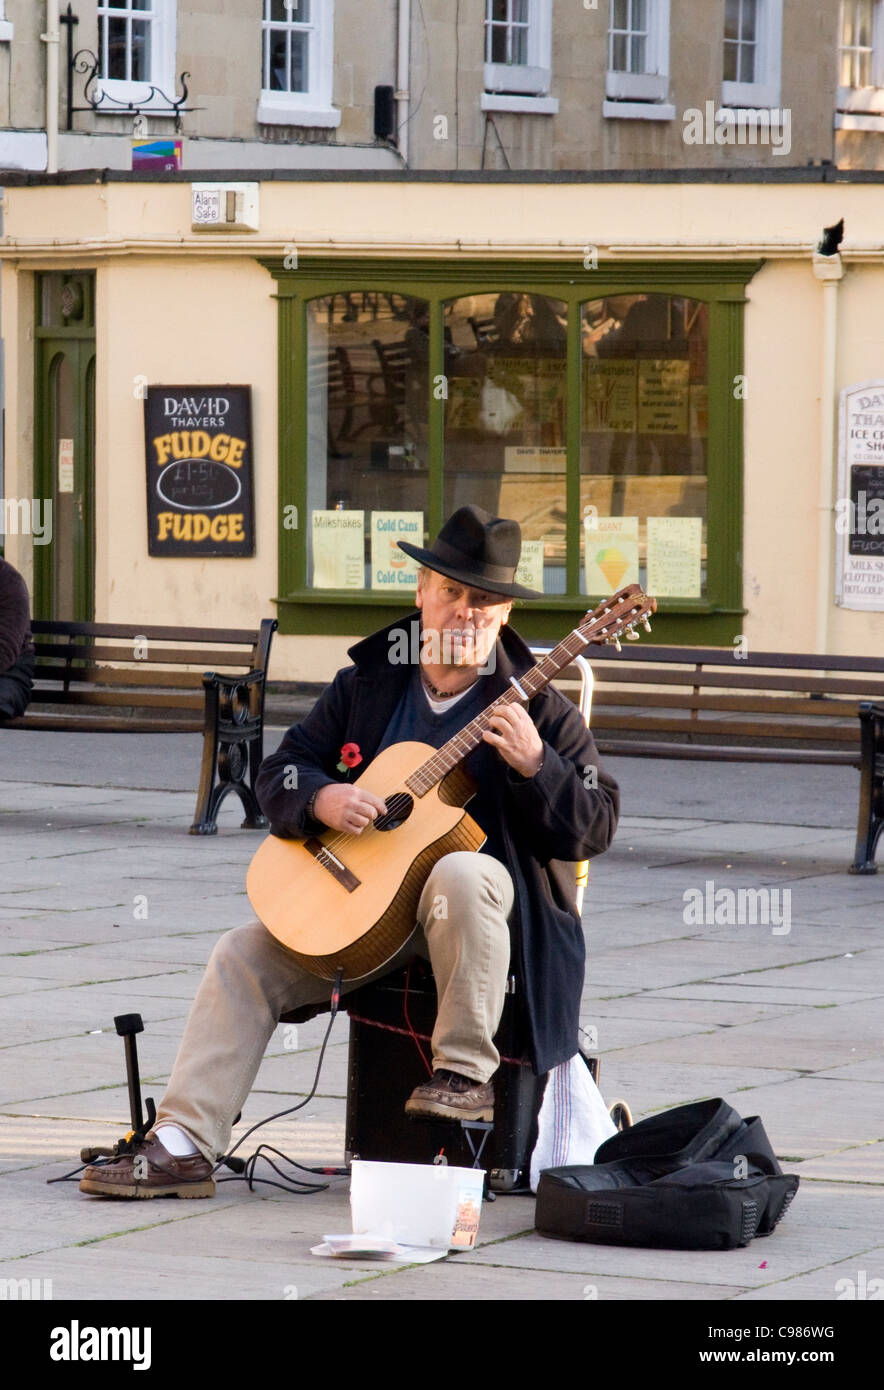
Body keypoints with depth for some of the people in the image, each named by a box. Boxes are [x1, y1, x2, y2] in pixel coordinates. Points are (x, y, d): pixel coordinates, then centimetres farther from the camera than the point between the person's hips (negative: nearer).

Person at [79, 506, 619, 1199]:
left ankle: (466, 1072, -26)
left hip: (494, 899, -5)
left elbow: (594, 828, -9)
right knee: (246, 955, -11)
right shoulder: (365, 685, 9)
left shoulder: (537, 708, -3)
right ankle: (183, 1146, -13)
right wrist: (320, 799, -14)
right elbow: (279, 772, 9)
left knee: (462, 874, -39)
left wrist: (534, 765, -26)